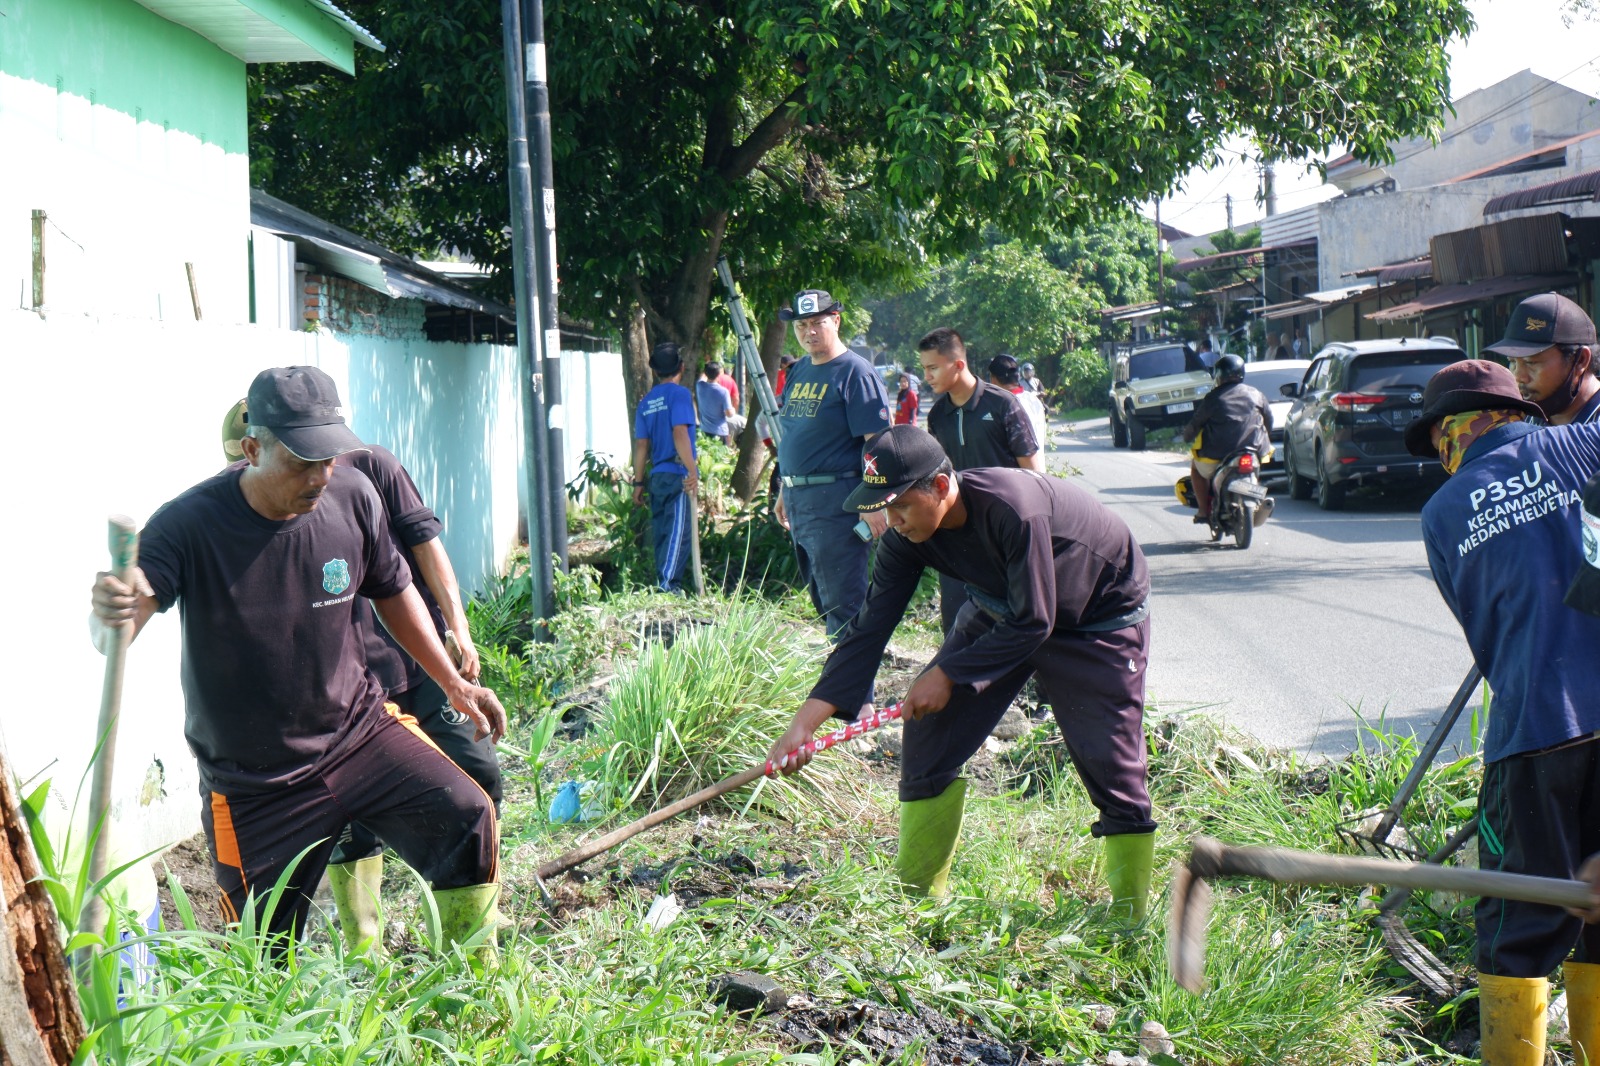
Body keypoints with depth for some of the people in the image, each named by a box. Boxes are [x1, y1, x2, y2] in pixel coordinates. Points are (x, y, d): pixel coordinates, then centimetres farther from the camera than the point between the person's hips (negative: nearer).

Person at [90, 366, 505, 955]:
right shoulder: (188, 525, -20)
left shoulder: (352, 498, -8)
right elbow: (112, 637, -31)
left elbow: (393, 592, 11)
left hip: (359, 730, 3)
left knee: (466, 817, -20)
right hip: (254, 786, -2)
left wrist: (453, 683, 13)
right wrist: (112, 615, -55)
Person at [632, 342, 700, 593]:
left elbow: (641, 444, 12)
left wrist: (639, 482, 15)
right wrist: (692, 471, -19)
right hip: (678, 474, -7)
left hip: (656, 476, 7)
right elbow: (680, 433, -17)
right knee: (678, 531, -8)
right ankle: (668, 583, -16)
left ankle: (661, 584, 13)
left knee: (661, 533, 10)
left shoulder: (646, 401, 13)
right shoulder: (679, 394, -6)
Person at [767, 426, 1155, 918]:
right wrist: (804, 722, -25)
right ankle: (918, 893, 9)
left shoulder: (1013, 508, -39)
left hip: (1102, 617, -6)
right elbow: (869, 630, -17)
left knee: (1112, 767, -12)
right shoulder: (907, 537, -19)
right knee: (930, 732, -4)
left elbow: (1031, 625, -31)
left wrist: (947, 675, -24)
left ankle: (1130, 925, 4)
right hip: (1002, 609, 6)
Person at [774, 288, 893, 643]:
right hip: (799, 502, 9)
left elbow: (878, 442, -17)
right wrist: (784, 492, 22)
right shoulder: (797, 372, 14)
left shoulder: (855, 373, -11)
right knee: (820, 597, 15)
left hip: (836, 503, -9)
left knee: (842, 601, -6)